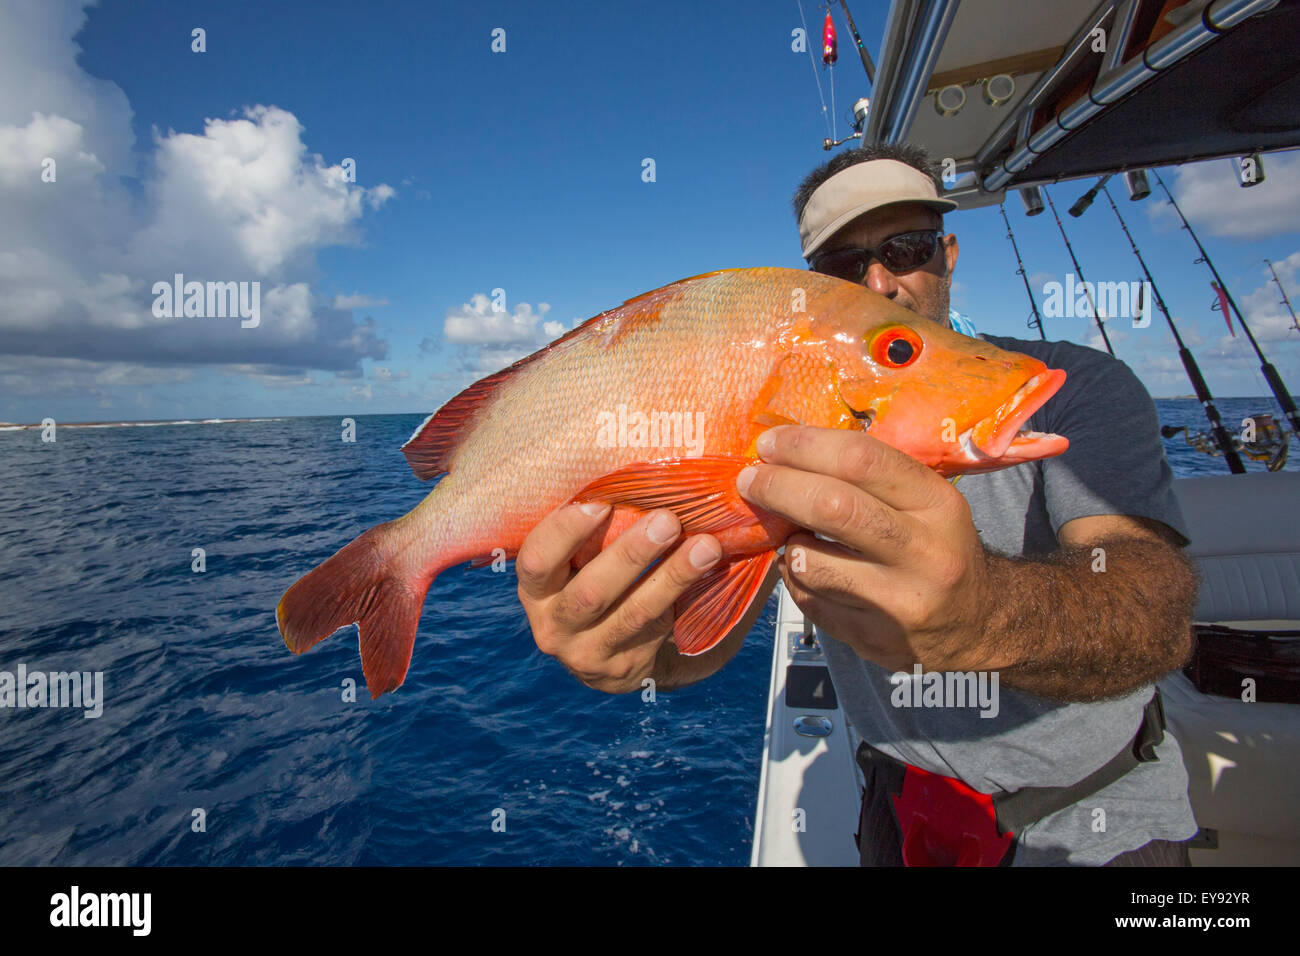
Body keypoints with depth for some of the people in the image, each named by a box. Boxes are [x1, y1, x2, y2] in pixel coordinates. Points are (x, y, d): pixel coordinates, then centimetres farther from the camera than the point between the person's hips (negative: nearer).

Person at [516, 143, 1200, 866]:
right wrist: (641, 645, -42)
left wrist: (985, 613, -55)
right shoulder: (794, 438, -9)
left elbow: (1159, 606, -33)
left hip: (1097, 817, -1)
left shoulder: (1079, 386, -17)